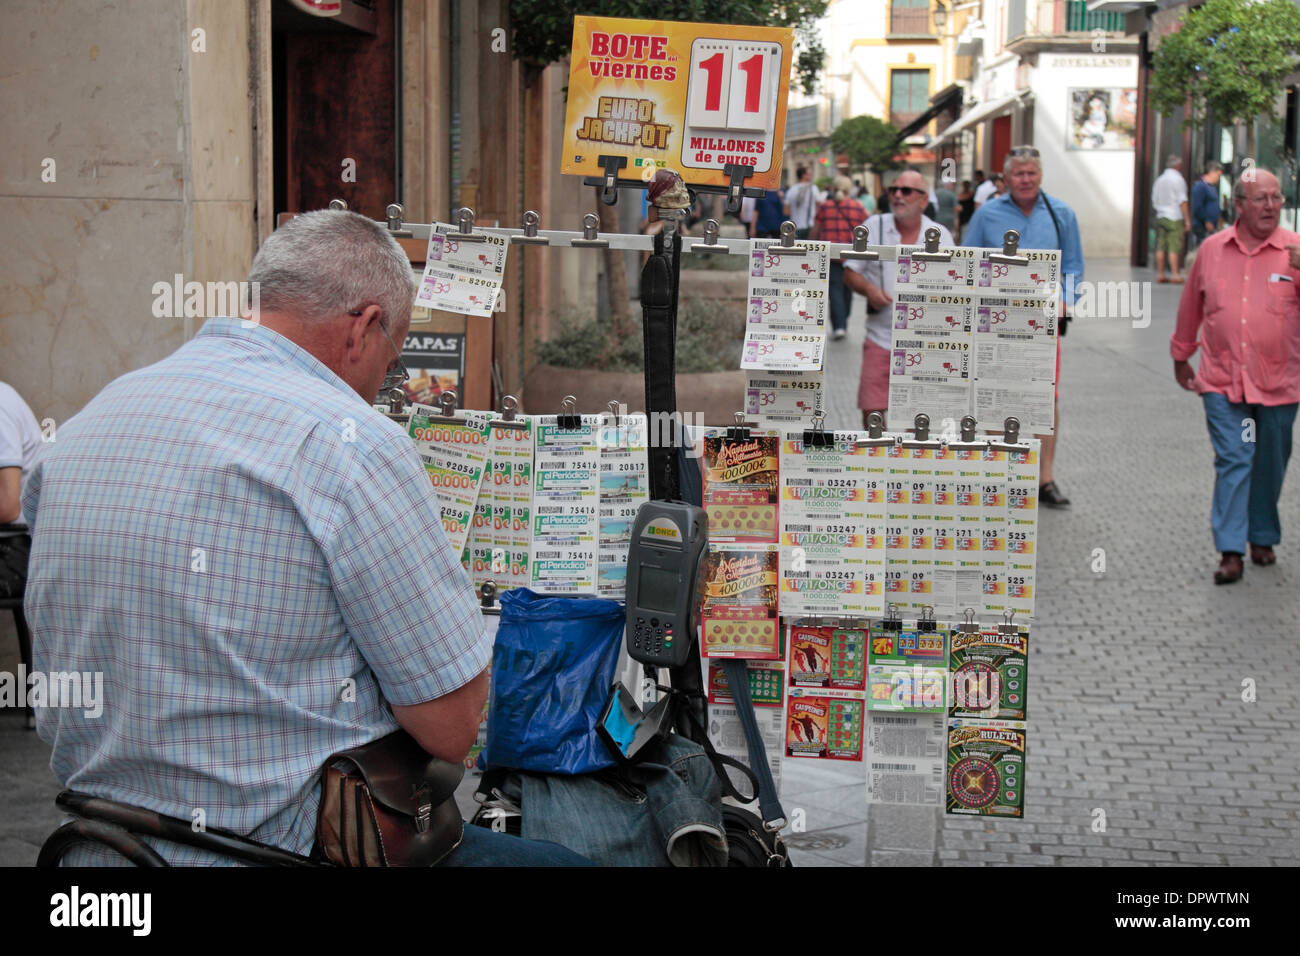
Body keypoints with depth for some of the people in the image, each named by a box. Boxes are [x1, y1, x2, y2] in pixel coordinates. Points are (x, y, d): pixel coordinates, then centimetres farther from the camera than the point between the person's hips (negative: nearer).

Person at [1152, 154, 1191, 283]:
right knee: (1174, 247, -7)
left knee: (1160, 247, 6)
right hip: (1175, 218, -7)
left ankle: (1160, 274, 6)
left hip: (1160, 217, 7)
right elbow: (1182, 201, -12)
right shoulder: (1178, 179, -9)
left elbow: (1154, 201, 16)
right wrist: (1187, 220, -10)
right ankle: (1175, 274, -9)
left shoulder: (1159, 179, 13)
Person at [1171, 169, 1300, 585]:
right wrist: (1181, 356, 23)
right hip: (1222, 380, 0)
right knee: (1232, 461, -5)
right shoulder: (1212, 249, 4)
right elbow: (1192, 306, 16)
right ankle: (1230, 551, -4)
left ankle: (1263, 537, 31)